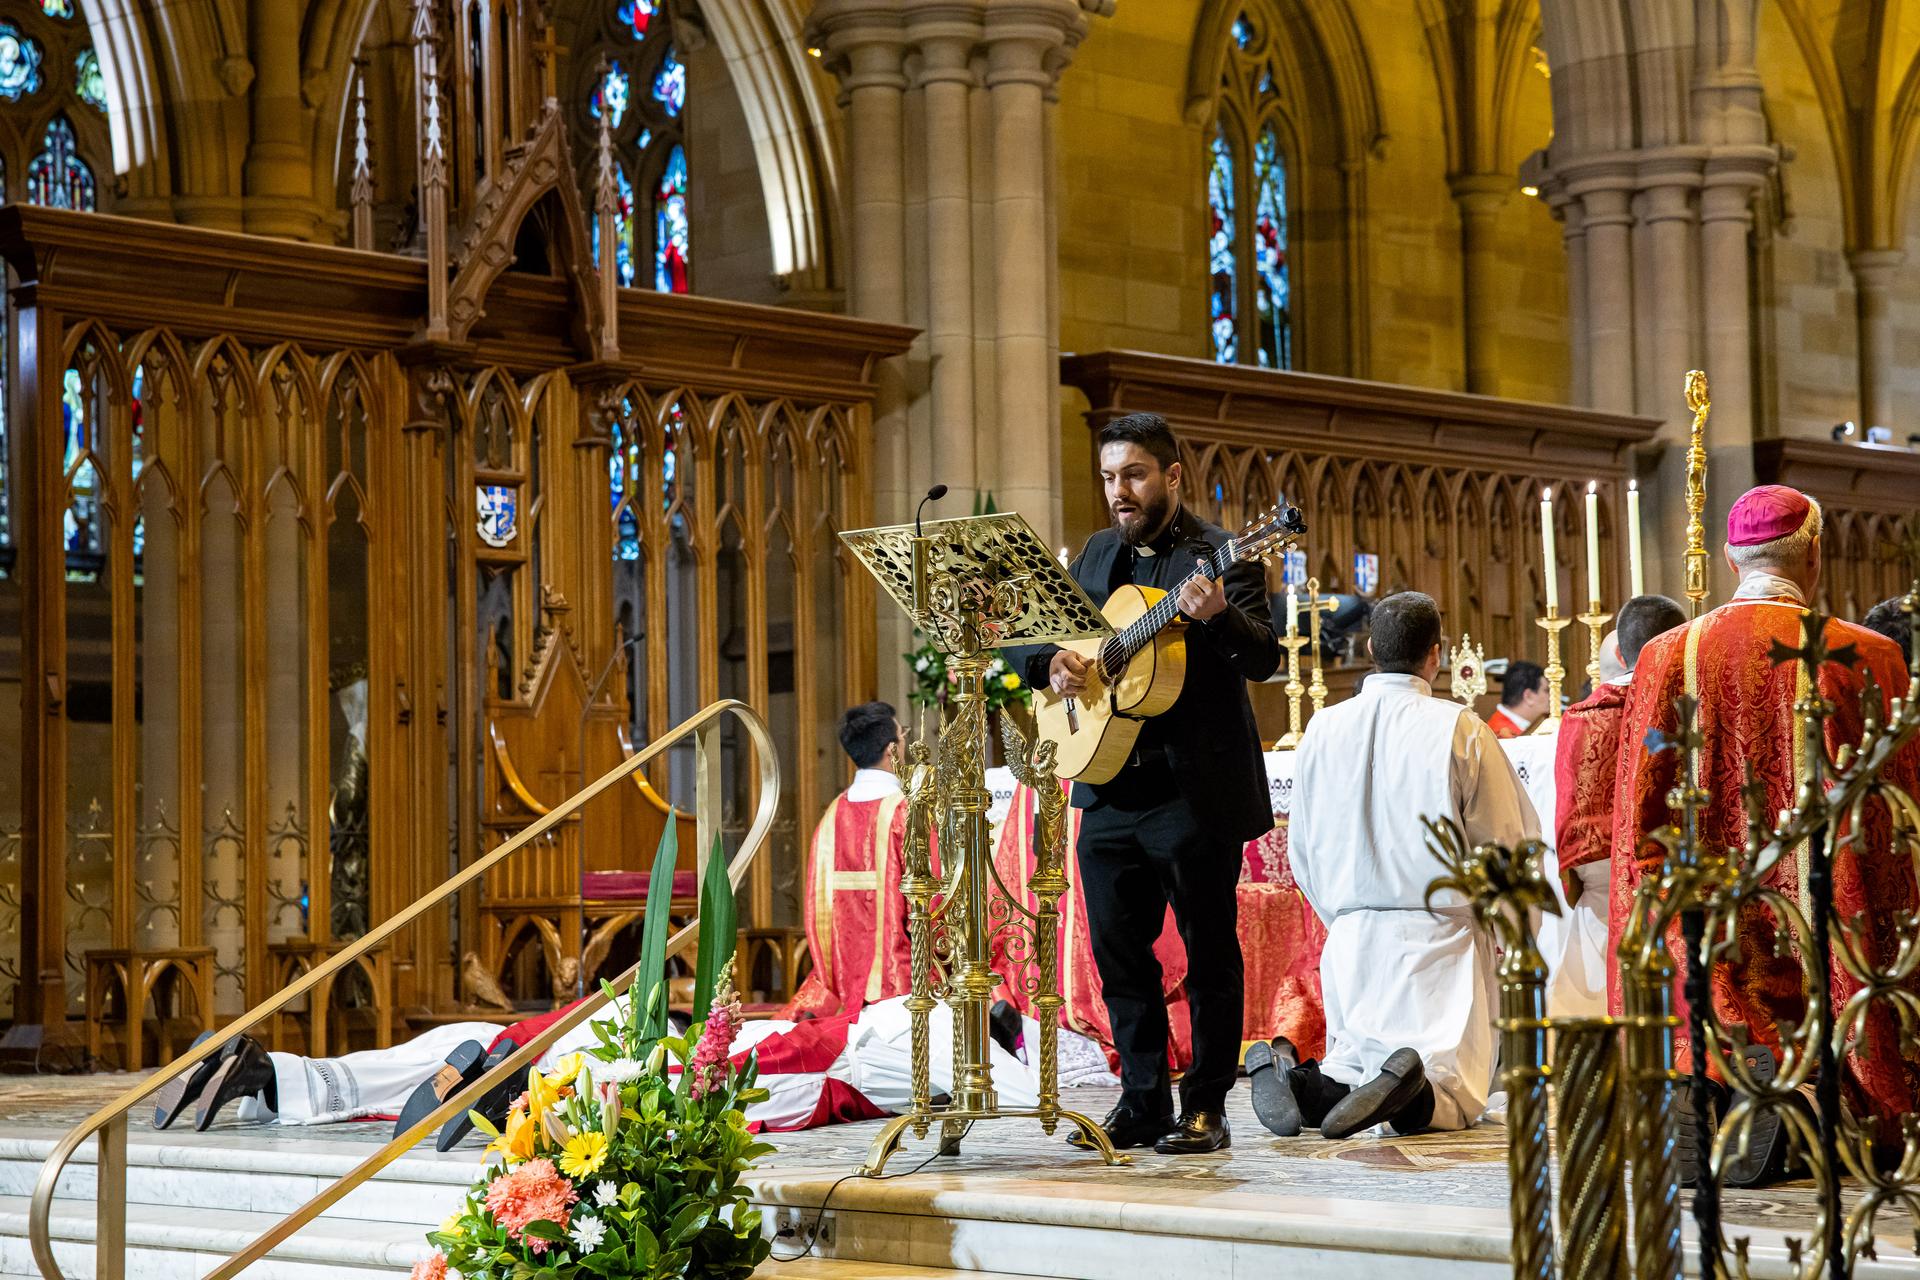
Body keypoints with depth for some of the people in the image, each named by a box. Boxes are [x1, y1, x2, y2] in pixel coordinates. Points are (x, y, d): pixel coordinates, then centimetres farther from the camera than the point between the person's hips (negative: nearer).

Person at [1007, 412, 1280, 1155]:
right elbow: (1029, 637, 18)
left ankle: (1205, 1107, 11)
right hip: (1110, 787, 7)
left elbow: (1264, 660, -17)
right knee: (1118, 951, 10)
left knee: (1208, 951, 2)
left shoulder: (1219, 557, -7)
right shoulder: (1098, 556, 13)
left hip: (1196, 787, -6)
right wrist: (1050, 664, -5)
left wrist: (1217, 616, -36)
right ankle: (1143, 1100, 20)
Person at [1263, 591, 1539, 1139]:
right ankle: (1409, 1093, -33)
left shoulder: (1322, 730, 3)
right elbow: (1512, 843, -2)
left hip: (1351, 936, 3)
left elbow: (1301, 852, 10)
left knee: (1352, 1068, 14)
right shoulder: (1460, 729, -8)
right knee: (1455, 1093, 2)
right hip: (1440, 935, -3)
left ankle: (1290, 1076, -18)